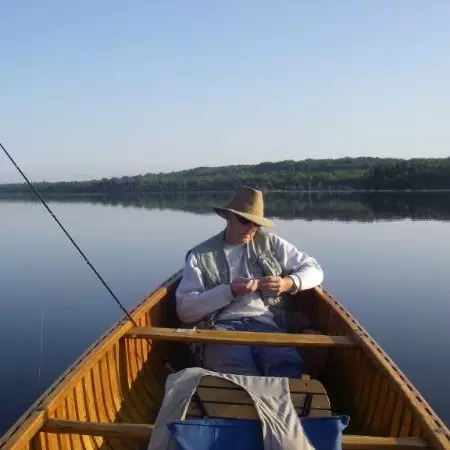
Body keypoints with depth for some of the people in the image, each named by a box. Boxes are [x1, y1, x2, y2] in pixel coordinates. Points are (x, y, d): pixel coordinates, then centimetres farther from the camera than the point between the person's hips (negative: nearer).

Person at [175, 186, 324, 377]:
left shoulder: (270, 243, 18)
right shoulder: (201, 255, 10)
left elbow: (314, 270, 19)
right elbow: (185, 310, 2)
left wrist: (289, 283, -3)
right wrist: (229, 291, -10)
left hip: (265, 324, 2)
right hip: (222, 327, -2)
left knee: (290, 370, -32)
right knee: (243, 378, -35)